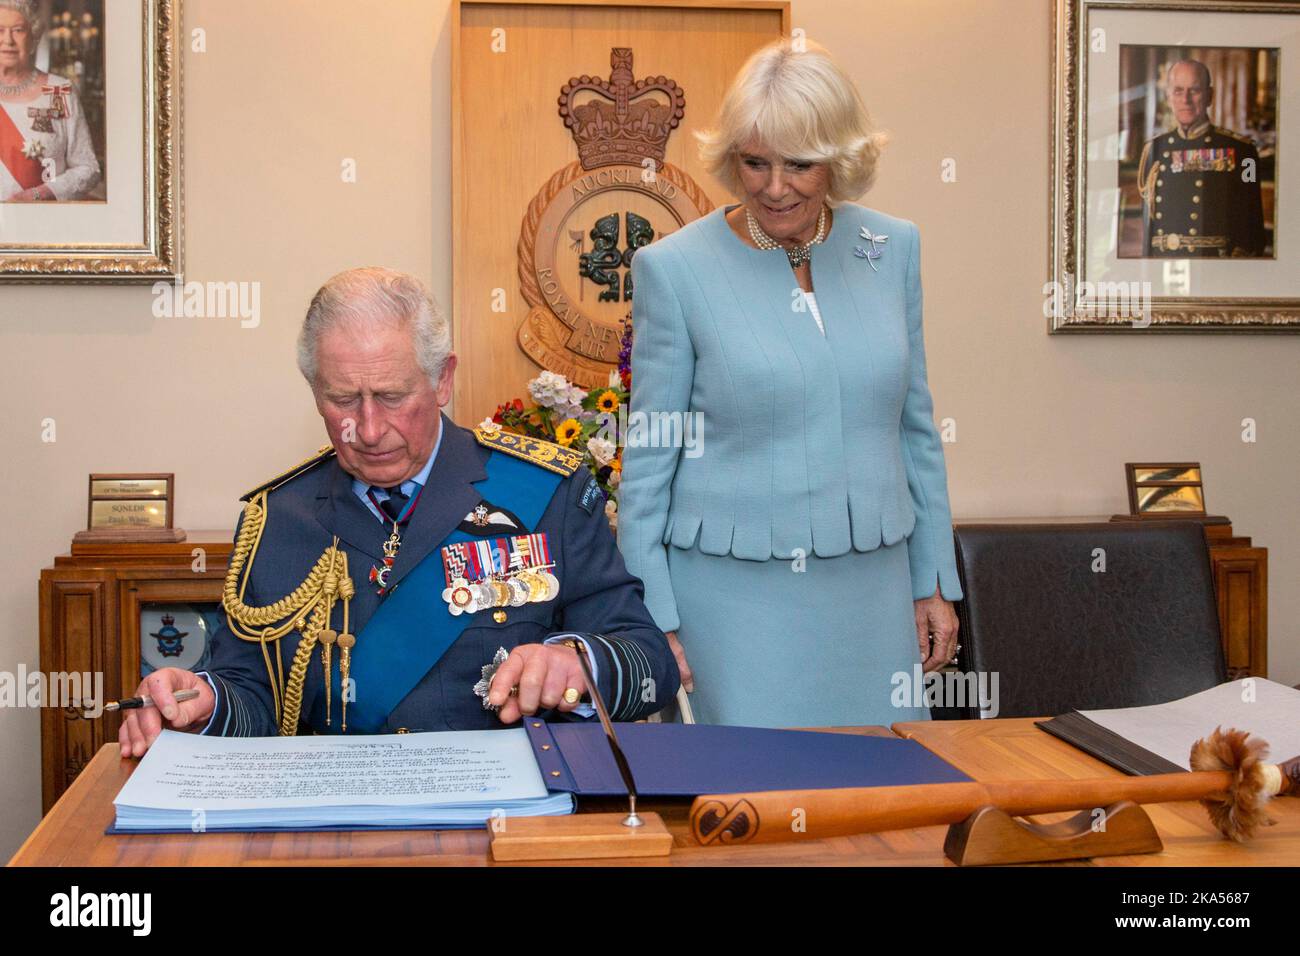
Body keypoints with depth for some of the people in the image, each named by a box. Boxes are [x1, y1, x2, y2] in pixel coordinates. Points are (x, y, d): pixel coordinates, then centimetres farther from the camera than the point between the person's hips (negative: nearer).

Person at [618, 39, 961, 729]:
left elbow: (915, 426, 11)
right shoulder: (673, 268, -7)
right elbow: (648, 459, -3)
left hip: (872, 587, 4)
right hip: (735, 596, -3)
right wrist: (652, 619, -4)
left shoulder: (892, 248, 4)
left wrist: (934, 581, 10)